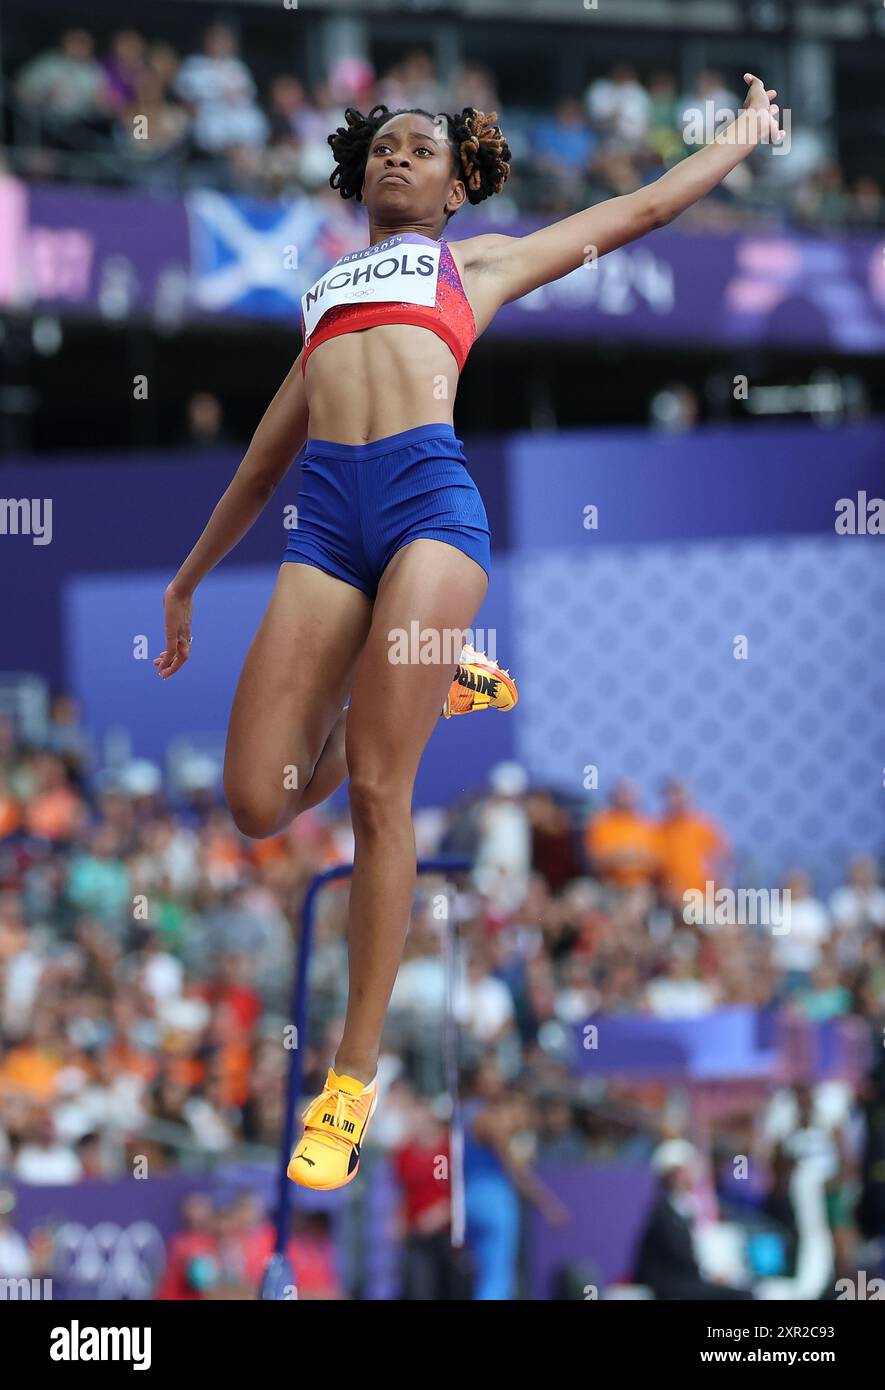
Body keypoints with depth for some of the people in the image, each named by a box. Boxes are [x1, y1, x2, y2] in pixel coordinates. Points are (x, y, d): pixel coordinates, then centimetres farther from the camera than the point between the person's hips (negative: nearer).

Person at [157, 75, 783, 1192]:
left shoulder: (478, 262, 24)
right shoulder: (327, 298, 34)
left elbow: (645, 207, 31)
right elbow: (265, 455, 39)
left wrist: (749, 131, 38)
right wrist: (189, 577, 40)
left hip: (431, 497, -4)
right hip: (329, 513, 4)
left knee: (376, 791, -13)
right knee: (259, 803, -9)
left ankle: (355, 1076, -5)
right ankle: (425, 679, 21)